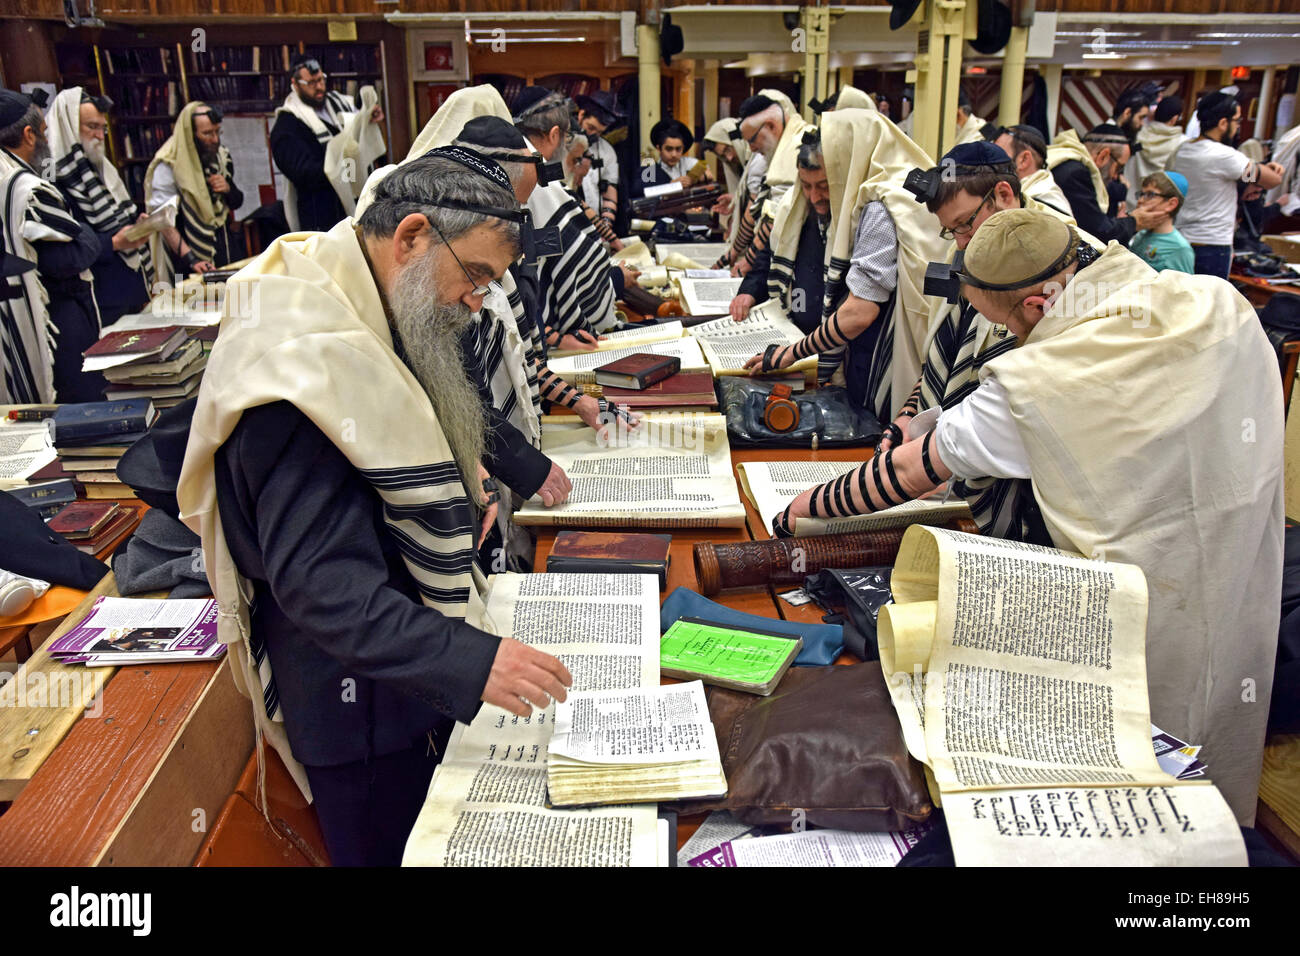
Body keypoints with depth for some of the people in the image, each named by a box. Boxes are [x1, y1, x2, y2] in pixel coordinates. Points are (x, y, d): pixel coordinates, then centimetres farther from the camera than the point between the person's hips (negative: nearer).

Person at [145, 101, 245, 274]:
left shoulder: (221, 156, 6)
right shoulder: (169, 166, -13)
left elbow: (237, 202, 17)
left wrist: (228, 189, -6)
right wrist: (191, 260, -28)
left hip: (226, 245, 6)